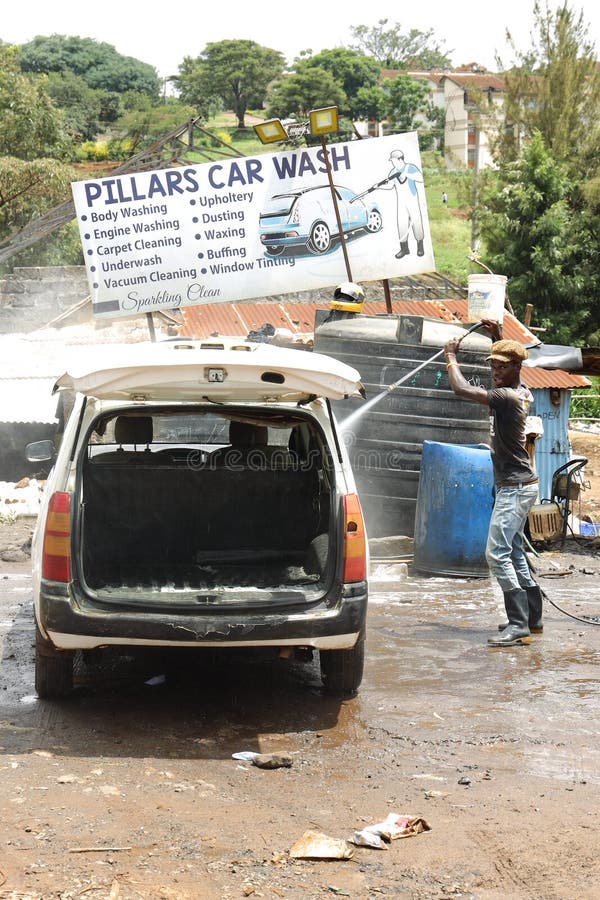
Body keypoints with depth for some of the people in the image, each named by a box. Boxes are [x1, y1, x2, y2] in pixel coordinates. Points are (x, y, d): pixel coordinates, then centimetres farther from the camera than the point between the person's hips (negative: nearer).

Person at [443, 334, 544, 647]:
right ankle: (532, 618, 23)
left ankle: (518, 625, -16)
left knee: (497, 554, -14)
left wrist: (451, 355, -8)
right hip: (520, 484, 10)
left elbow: (462, 389, -23)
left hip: (515, 488, -10)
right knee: (514, 553, 16)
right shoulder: (523, 392, 9)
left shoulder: (508, 397, -19)